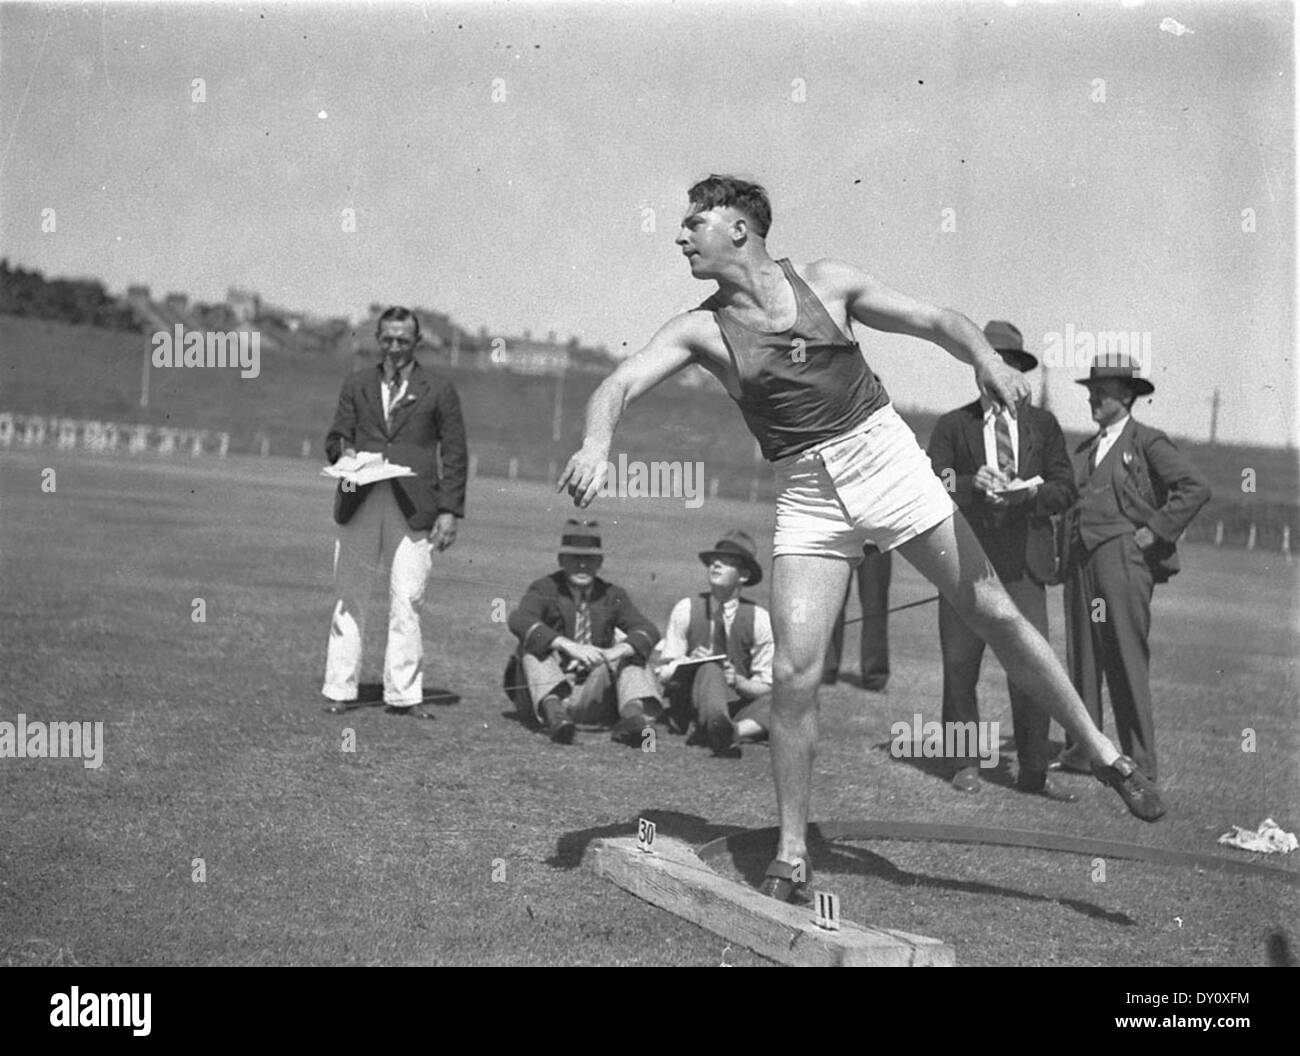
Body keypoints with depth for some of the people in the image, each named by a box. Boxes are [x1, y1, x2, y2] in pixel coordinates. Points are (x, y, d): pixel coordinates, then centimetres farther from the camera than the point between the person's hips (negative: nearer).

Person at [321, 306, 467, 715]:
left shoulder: (439, 391, 7)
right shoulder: (356, 386, 15)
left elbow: (455, 456, 5)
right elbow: (335, 438, 17)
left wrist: (449, 510, -3)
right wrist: (344, 453, -8)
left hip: (413, 509, -2)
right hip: (360, 505, 2)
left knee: (406, 602, -5)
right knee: (349, 598, 4)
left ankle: (403, 694, 1)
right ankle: (339, 690, 10)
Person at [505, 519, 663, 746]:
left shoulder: (612, 596, 8)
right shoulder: (545, 589, -1)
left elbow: (648, 631, -8)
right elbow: (519, 621, -24)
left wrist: (613, 653, -30)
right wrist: (569, 646, -37)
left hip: (593, 698, 2)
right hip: (544, 693, -2)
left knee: (630, 653, -13)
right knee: (534, 644, -23)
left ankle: (633, 713, -41)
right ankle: (552, 712, -45)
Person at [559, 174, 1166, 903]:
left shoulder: (829, 283, 0)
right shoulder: (699, 330, -1)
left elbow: (934, 321, 2)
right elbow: (620, 384, -14)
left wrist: (986, 358, -19)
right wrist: (597, 443, -36)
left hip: (885, 458, 0)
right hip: (807, 497, 0)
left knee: (997, 615, 2)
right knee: (795, 673, -11)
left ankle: (1104, 753, 20)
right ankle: (793, 857, 3)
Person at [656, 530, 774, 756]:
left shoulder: (758, 618, 0)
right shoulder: (686, 610, 1)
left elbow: (765, 686, 2)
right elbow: (664, 673, 2)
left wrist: (737, 681, -19)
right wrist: (688, 664, -20)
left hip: (739, 704, 1)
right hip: (694, 708, -1)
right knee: (710, 668, -34)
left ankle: (736, 730, -46)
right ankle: (718, 728, -60)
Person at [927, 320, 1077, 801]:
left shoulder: (1043, 425, 13)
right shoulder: (952, 426, 9)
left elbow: (1064, 490, 8)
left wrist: (1030, 493, -12)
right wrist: (972, 485, -18)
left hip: (1022, 563, 0)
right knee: (960, 665, 3)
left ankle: (1033, 771, 3)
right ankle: (965, 764, 17)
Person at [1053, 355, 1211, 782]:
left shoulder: (1148, 442, 1)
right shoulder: (1085, 450, 21)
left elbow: (1196, 487, -7)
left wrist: (1155, 531, -10)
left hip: (1123, 560, -6)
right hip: (1080, 562, 7)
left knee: (1126, 661, -7)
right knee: (1081, 658, 5)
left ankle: (1140, 763, -3)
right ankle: (1081, 749, 12)